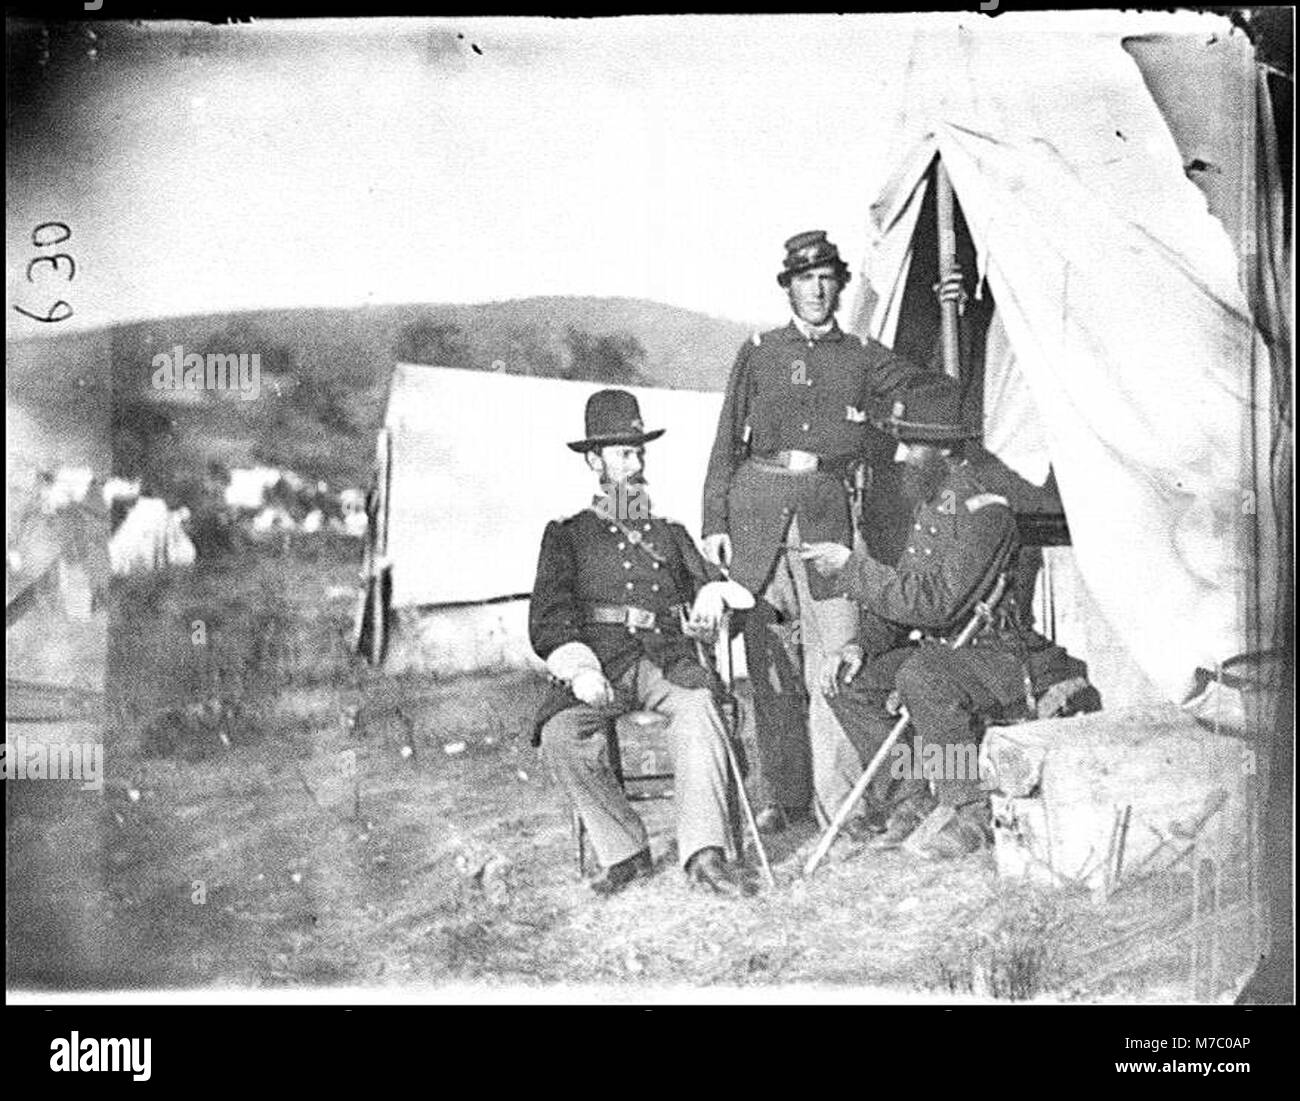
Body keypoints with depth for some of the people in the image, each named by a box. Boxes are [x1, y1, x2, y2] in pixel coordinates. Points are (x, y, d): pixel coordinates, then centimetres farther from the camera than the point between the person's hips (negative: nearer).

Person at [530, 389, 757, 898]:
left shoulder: (670, 533, 31)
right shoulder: (567, 535, 21)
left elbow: (702, 582, 21)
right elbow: (548, 618, 7)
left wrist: (711, 598, -6)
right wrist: (580, 668, -13)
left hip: (666, 656, 1)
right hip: (598, 660, -1)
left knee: (698, 706, -34)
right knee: (560, 734, -32)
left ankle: (703, 853, -39)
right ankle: (624, 852, -19)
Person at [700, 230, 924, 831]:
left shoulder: (864, 357, 14)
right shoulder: (758, 352, 13)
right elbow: (726, 443, 10)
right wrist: (714, 522, 2)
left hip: (825, 510, -1)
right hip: (757, 505, 1)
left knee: (835, 657, -9)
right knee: (771, 661, 3)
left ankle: (840, 798, -3)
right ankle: (785, 795, 12)